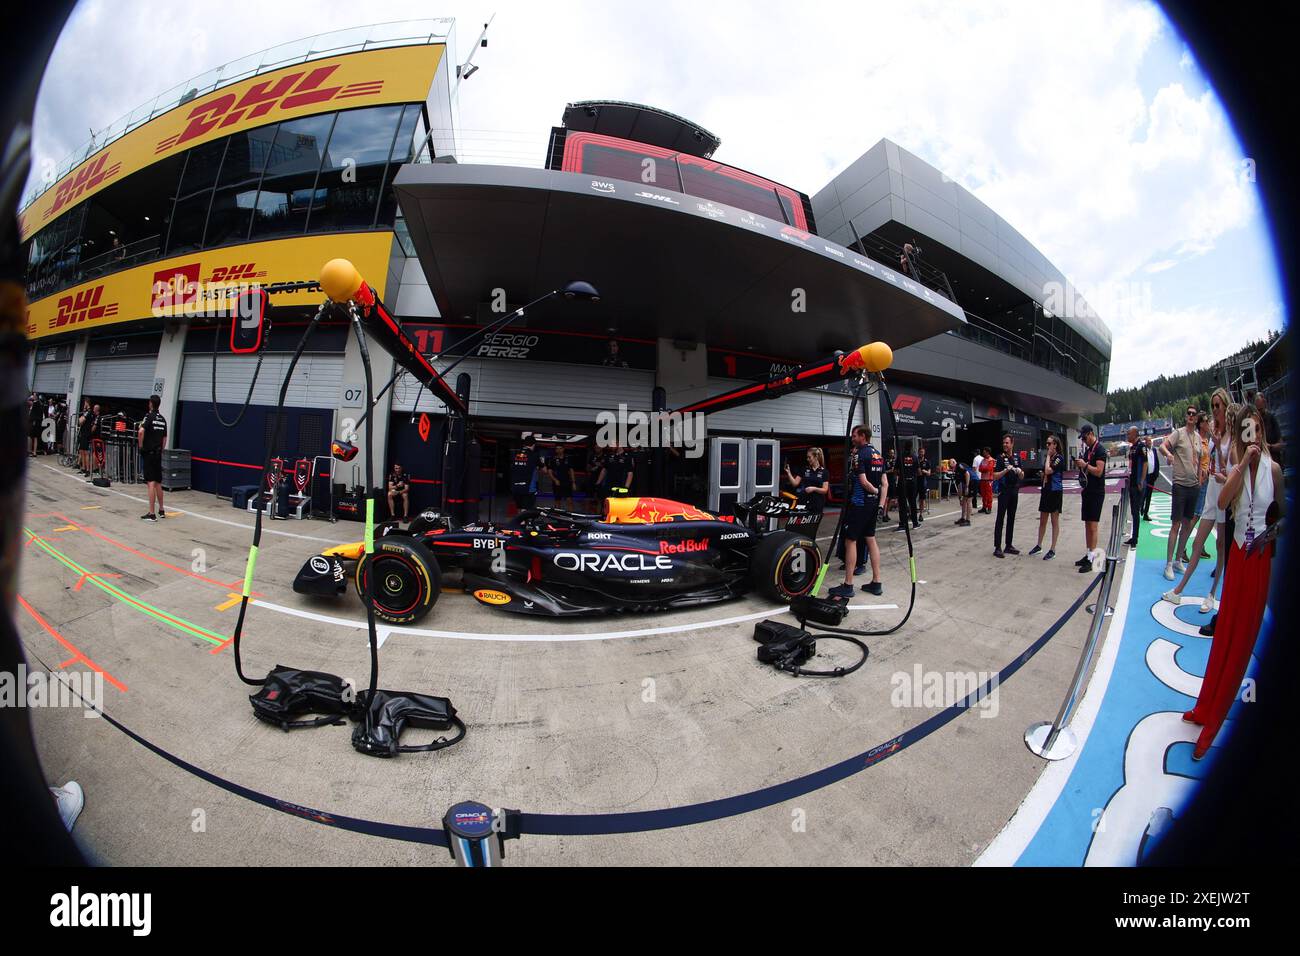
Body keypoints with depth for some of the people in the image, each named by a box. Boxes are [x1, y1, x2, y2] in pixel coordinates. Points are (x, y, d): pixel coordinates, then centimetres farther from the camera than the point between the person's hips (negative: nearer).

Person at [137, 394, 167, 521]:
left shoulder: (149, 416, -10)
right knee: (158, 483, 14)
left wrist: (140, 445, -13)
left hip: (148, 453, -7)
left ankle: (152, 514, -9)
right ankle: (161, 510, 21)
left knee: (151, 483, -8)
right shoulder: (162, 419, 11)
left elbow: (141, 431, -26)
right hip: (158, 453, 7)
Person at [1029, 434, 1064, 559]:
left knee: (1054, 521, 1)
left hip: (1055, 492, -7)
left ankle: (1053, 550, 8)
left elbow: (1048, 471, -23)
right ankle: (1039, 545, 24)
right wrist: (1043, 475, 2)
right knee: (1042, 520, 14)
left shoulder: (1059, 458, -11)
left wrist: (1048, 456, -13)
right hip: (1045, 491, 7)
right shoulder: (1048, 458, 11)